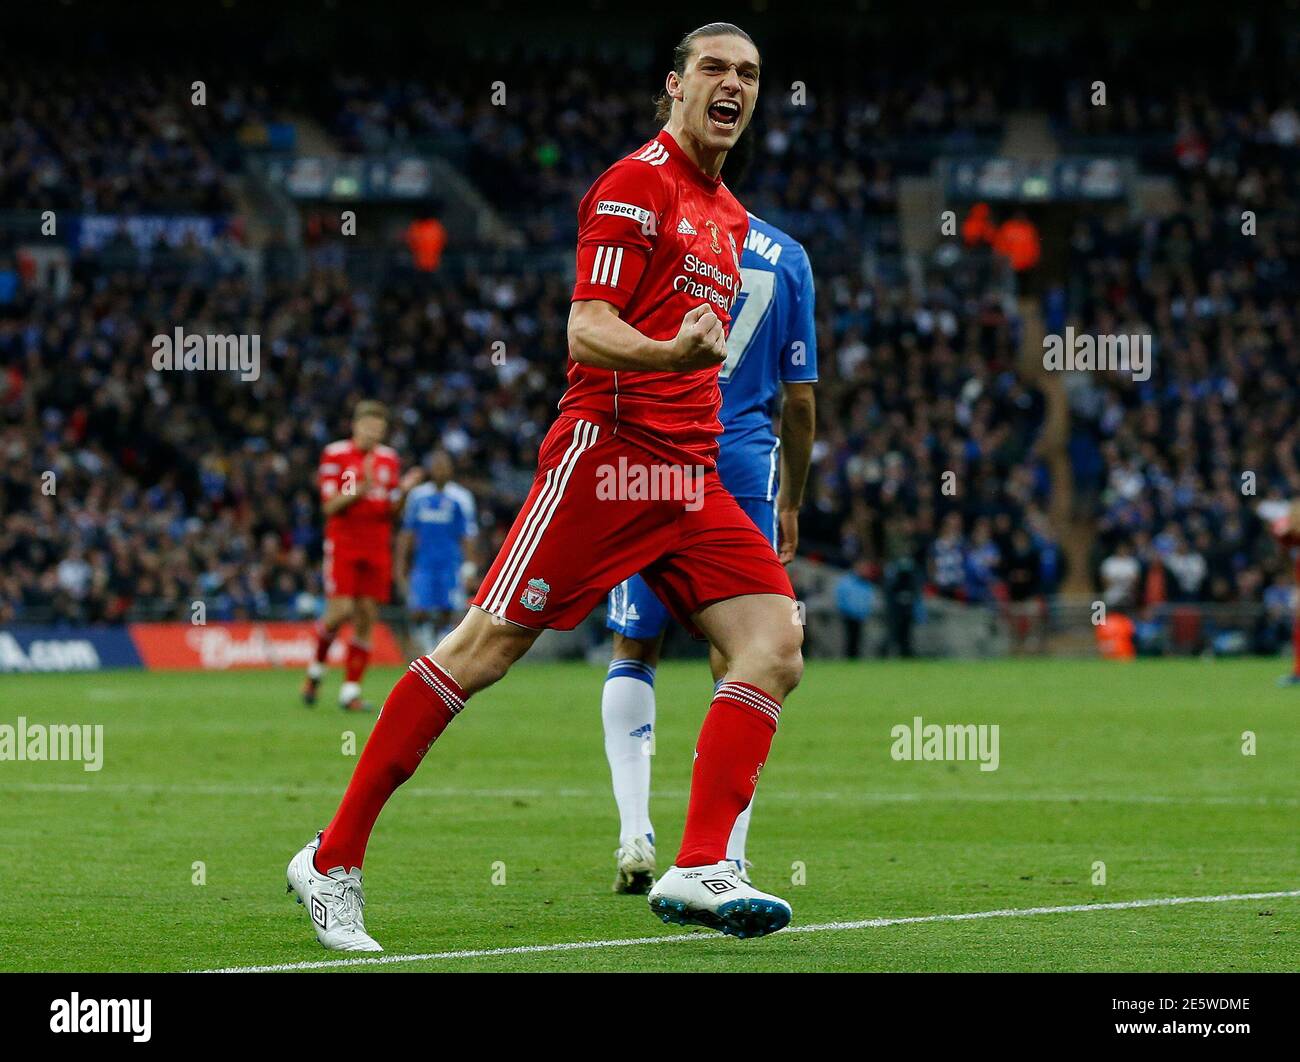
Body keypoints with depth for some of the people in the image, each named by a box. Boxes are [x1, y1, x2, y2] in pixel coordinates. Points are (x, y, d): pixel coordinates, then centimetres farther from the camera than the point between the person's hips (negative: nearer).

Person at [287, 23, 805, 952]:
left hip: (690, 476, 8)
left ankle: (699, 873, -17)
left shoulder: (727, 216, 20)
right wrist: (670, 353, -34)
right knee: (483, 649, -8)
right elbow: (587, 329, -16)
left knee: (776, 644, -11)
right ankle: (333, 859, 0)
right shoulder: (636, 185, -6)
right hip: (607, 450, -8)